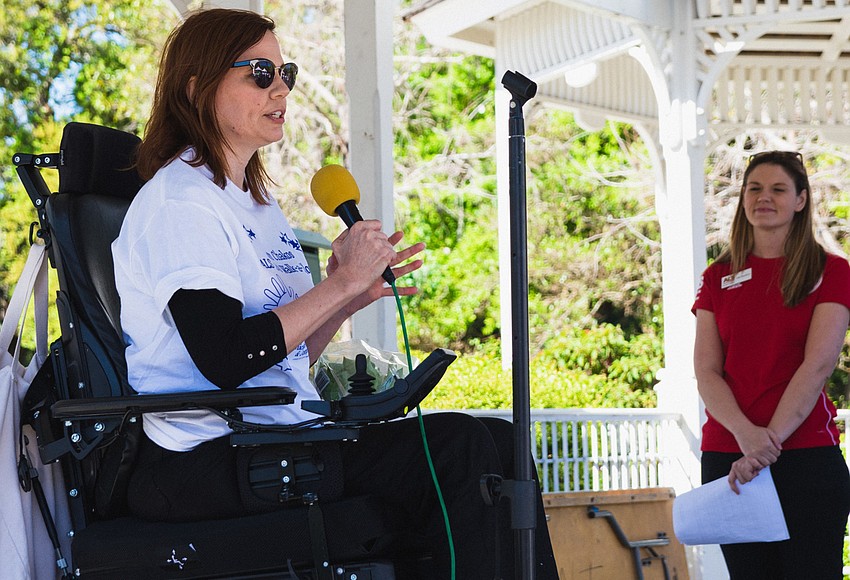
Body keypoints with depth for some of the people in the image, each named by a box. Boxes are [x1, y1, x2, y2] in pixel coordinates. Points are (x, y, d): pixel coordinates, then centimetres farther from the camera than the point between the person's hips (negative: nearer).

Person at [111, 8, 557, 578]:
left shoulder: (257, 203, 21)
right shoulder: (179, 199, -8)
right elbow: (224, 360, -21)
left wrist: (347, 300, 3)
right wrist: (342, 283, -14)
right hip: (209, 462, -9)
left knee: (502, 443, 0)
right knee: (459, 445, -22)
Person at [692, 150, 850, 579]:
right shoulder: (719, 278, 12)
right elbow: (706, 372, 3)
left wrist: (770, 440, -18)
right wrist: (745, 433, -15)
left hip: (806, 455, -3)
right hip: (727, 455, 3)